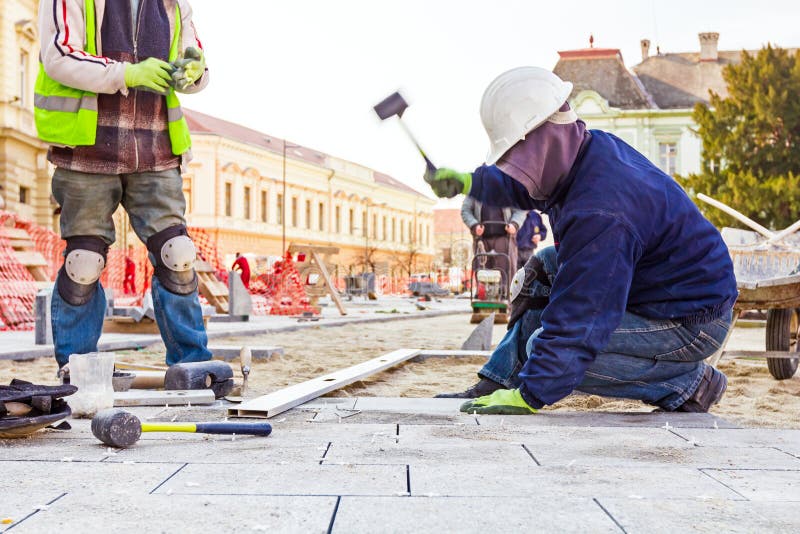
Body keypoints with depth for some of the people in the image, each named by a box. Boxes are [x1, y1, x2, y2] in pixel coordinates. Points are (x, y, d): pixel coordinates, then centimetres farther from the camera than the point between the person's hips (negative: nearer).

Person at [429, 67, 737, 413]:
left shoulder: (600, 215, -33)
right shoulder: (593, 148, -1)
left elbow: (579, 318, -33)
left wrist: (529, 397, -29)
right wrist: (470, 183, 25)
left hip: (694, 324, -11)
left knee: (554, 347, -22)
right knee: (543, 268, 15)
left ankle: (689, 384, -9)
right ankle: (497, 383, 14)